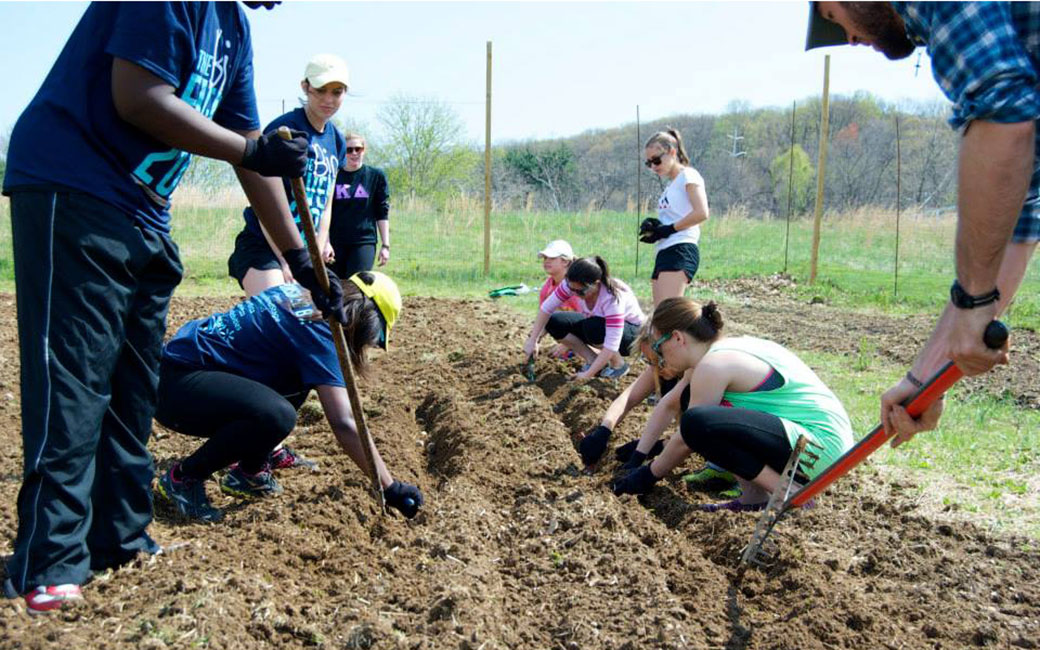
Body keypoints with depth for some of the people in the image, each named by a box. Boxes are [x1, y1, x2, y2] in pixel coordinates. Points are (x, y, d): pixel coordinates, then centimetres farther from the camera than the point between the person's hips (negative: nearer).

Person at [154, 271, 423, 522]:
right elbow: (343, 423, -25)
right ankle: (183, 476, -10)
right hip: (176, 382, -10)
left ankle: (249, 470, 17)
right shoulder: (318, 331, -19)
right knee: (277, 416, -32)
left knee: (300, 380, 18)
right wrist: (391, 488, -22)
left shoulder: (301, 292, 6)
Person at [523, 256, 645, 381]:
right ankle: (593, 360, -4)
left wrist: (588, 374, -40)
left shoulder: (613, 298, -37)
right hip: (596, 323, 6)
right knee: (553, 322, -14)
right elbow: (546, 308, -16)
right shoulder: (574, 284, -23)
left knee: (593, 327, -38)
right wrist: (532, 340, -21)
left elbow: (611, 346, -40)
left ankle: (619, 365, -11)